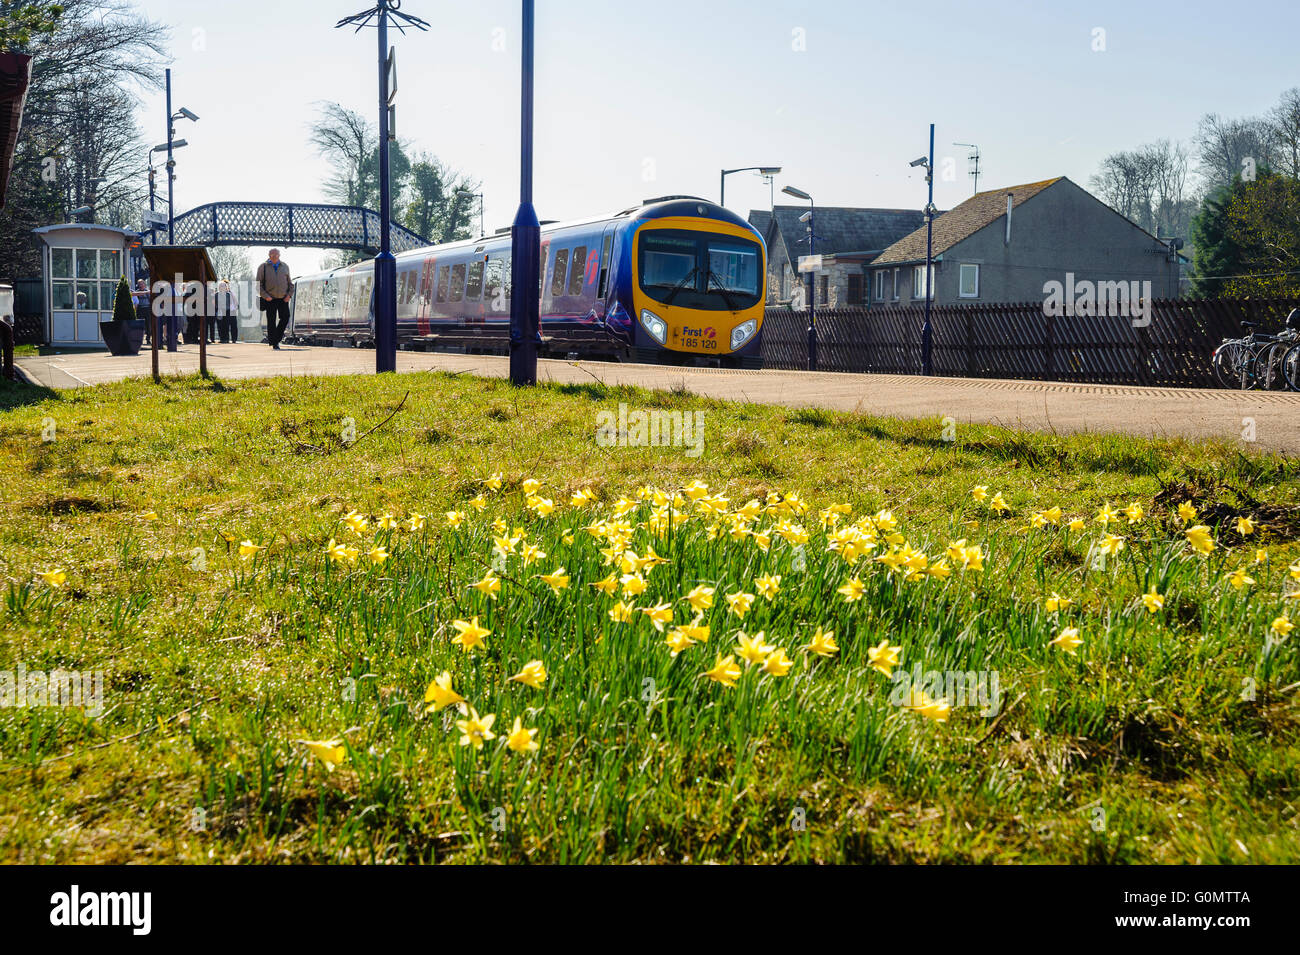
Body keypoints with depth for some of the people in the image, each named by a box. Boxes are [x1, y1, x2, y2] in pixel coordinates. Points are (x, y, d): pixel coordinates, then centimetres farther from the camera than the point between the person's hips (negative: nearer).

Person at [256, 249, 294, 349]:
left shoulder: (285, 266, 11)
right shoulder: (263, 267, 2)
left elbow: (290, 283, 15)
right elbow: (258, 285, 1)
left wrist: (289, 295, -1)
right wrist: (265, 296, -12)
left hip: (283, 299, 2)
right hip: (270, 299, -2)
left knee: (285, 318, -6)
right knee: (271, 321, -2)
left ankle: (276, 339, 13)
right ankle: (274, 344, 4)